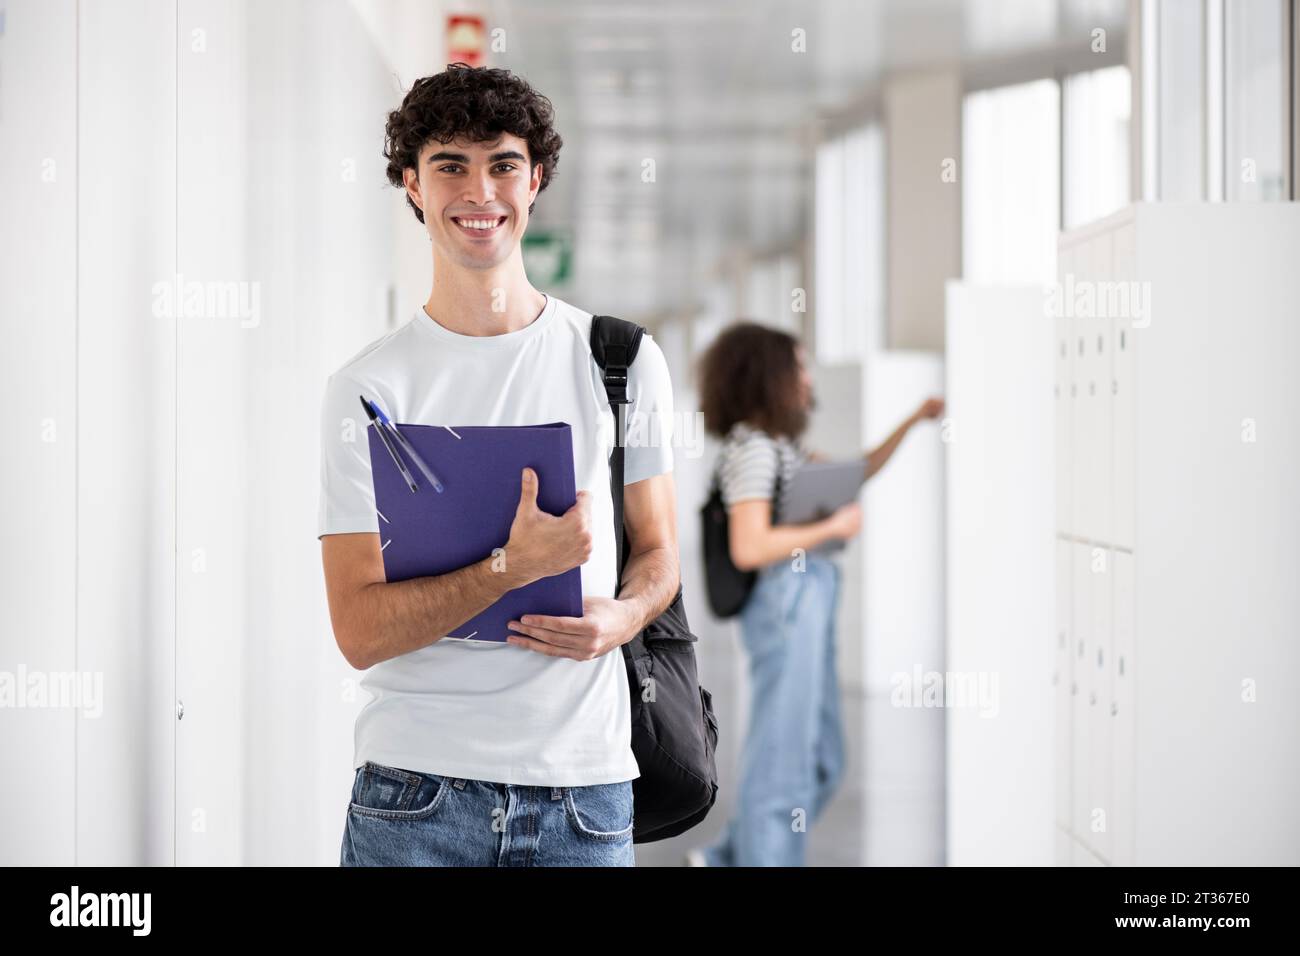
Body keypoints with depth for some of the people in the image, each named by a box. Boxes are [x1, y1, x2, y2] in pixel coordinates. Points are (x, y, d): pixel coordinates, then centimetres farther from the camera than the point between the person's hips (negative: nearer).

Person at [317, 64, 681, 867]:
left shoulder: (622, 359, 6)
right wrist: (513, 568, -20)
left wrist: (622, 616, -9)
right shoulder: (369, 387, -1)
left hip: (583, 782, 2)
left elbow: (657, 549, 13)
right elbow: (361, 632, -7)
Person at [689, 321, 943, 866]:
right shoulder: (752, 448, -12)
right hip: (786, 603, -10)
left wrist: (913, 422, 18)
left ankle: (727, 858, 21)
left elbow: (856, 473, 24)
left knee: (822, 759, 14)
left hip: (807, 607, 10)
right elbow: (749, 548, -21)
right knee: (782, 759, -2)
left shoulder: (782, 443, 17)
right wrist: (833, 528, -14)